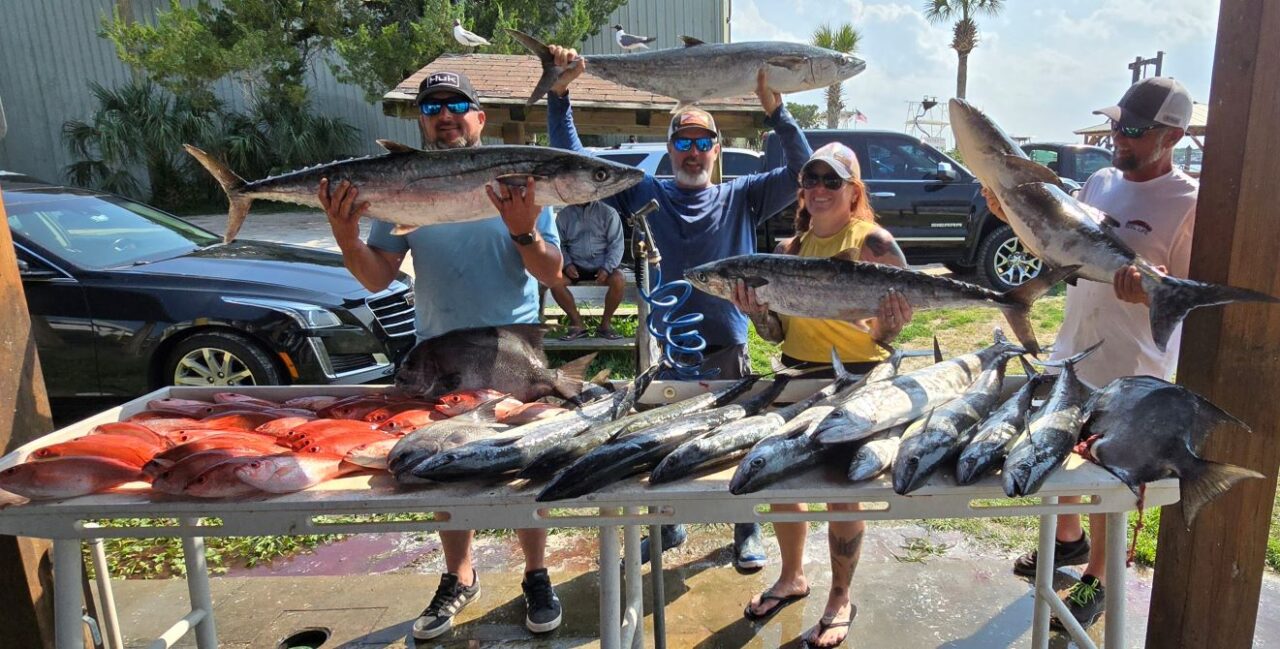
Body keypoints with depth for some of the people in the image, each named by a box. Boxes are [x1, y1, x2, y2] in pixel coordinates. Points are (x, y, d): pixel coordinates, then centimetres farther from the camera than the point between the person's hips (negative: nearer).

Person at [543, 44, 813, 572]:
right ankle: (668, 527, 38)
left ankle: (747, 531, 33)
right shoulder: (642, 194, 4)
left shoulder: (741, 197, 3)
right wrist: (559, 94, -10)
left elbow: (801, 172, -9)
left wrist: (775, 110, -22)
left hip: (726, 351, -1)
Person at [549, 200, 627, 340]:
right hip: (576, 265, 2)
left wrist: (607, 268, -19)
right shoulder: (564, 215, 5)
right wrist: (567, 264, -11)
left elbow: (616, 244, -5)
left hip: (603, 264, -2)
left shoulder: (608, 212, -2)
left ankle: (605, 324, -10)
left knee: (618, 281, -33)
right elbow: (560, 244, 8)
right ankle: (577, 324, -9)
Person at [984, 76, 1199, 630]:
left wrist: (1151, 293, -38)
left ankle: (1096, 580, 30)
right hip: (1069, 355, 7)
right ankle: (1068, 539, 46)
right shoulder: (1100, 183, 4)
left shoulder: (1190, 204, -16)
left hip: (1131, 375, -6)